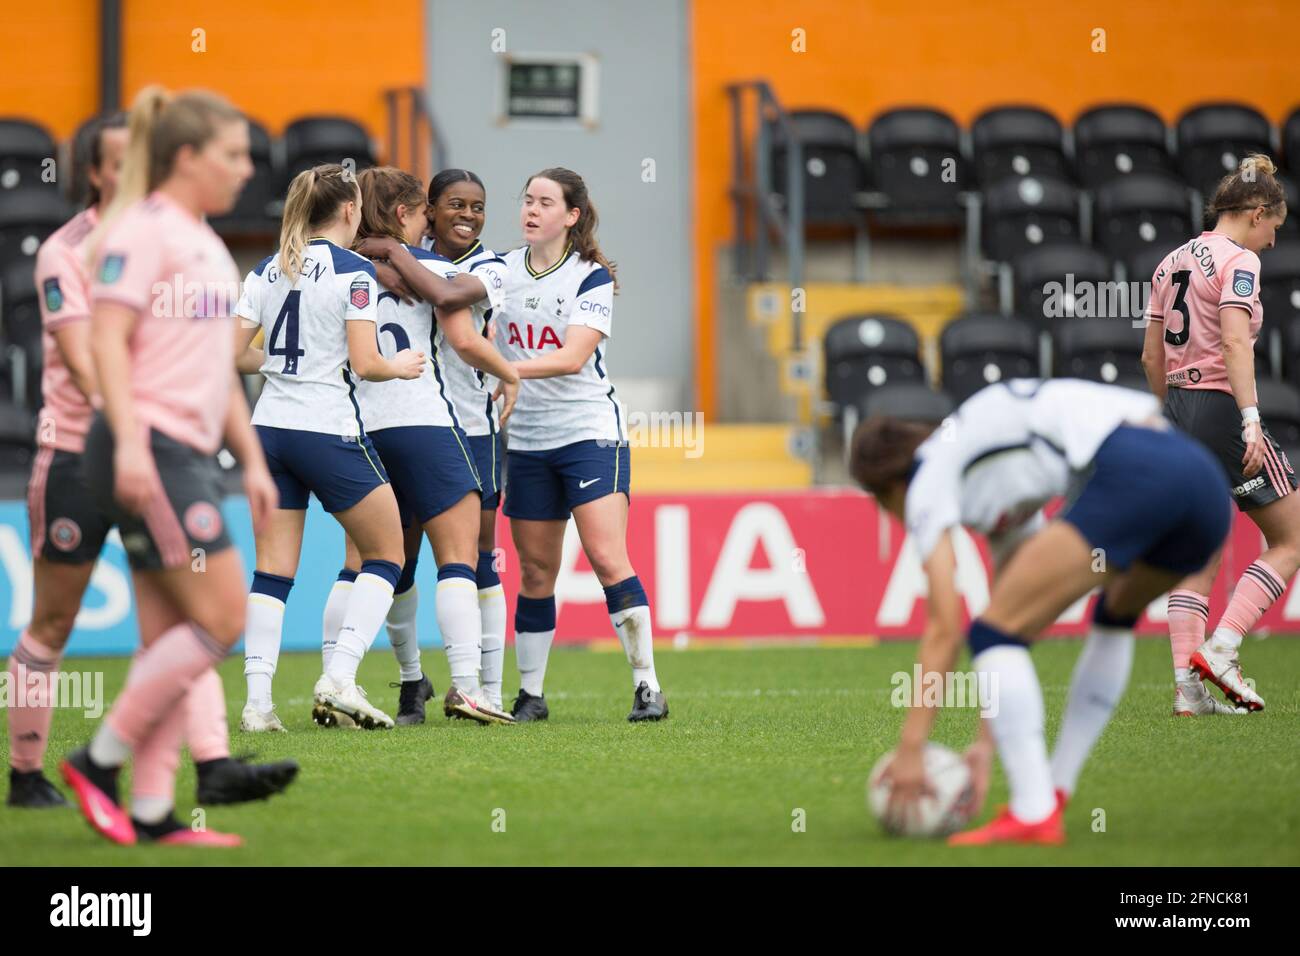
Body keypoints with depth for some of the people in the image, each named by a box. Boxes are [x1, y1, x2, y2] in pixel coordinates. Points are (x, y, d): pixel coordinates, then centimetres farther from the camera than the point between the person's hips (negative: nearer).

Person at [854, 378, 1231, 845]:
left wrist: (911, 748, 7)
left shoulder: (929, 479, 12)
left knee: (996, 632, -1)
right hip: (1206, 480, 9)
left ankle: (1034, 815, -8)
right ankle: (1054, 791, 32)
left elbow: (944, 631, 4)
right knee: (1117, 614, 36)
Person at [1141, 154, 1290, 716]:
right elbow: (1234, 342, -22)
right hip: (1222, 408, -8)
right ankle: (1219, 650, -10)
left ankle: (1189, 689, 2)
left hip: (1178, 412, 8)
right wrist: (1251, 420, -28)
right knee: (1289, 540, 2)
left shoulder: (1172, 262, 15)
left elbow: (1152, 358, 18)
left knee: (1199, 560, 10)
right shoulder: (1238, 260, -9)